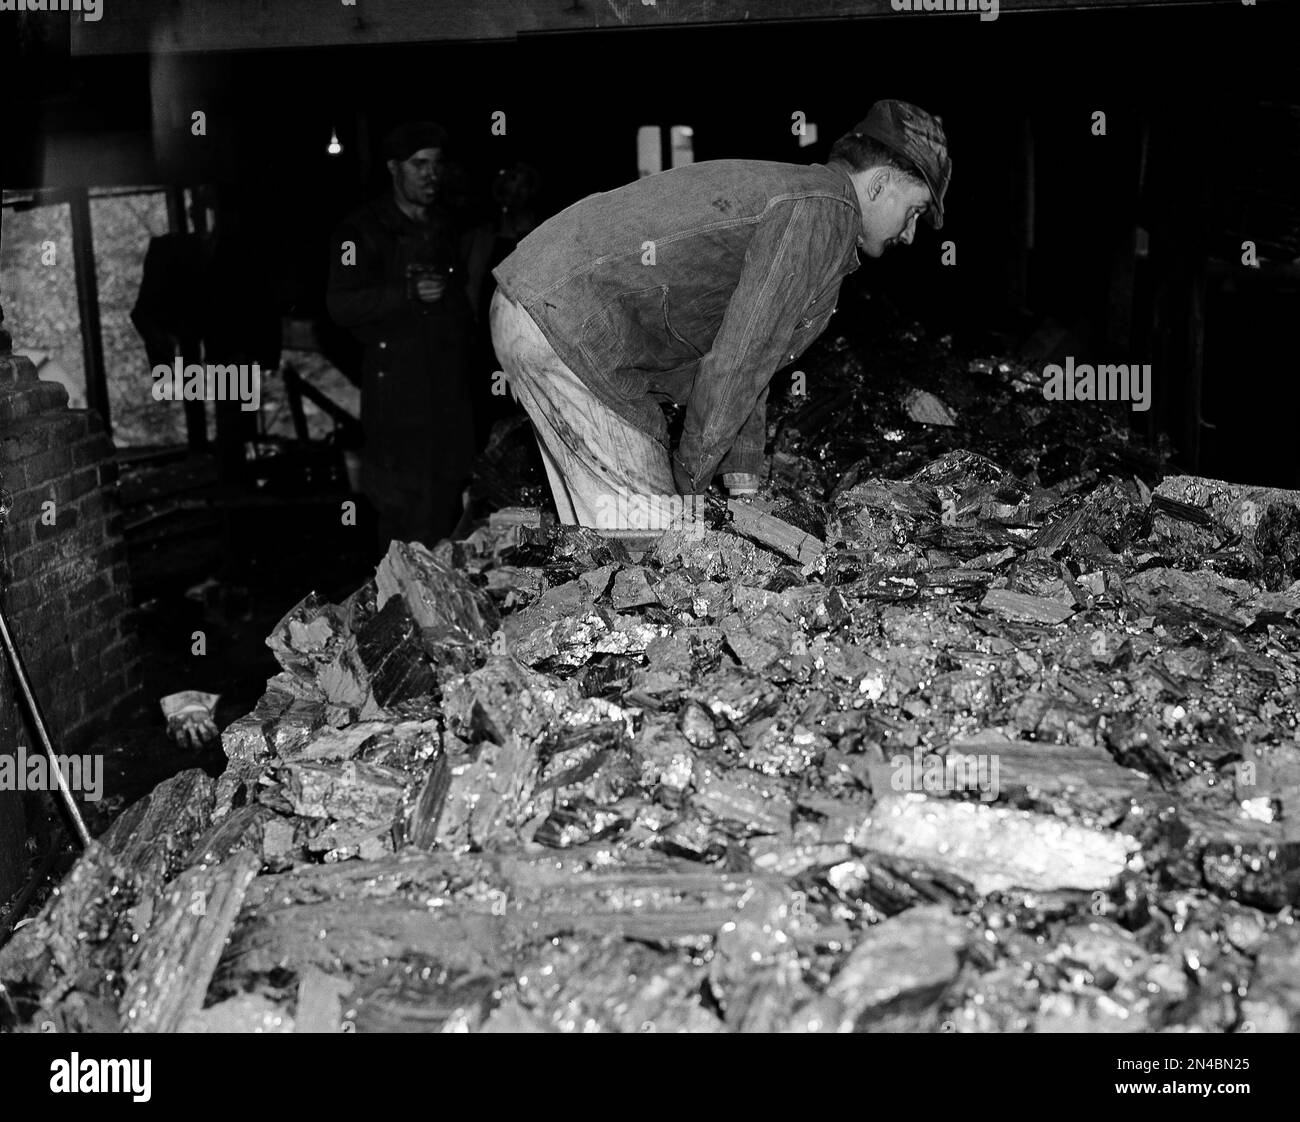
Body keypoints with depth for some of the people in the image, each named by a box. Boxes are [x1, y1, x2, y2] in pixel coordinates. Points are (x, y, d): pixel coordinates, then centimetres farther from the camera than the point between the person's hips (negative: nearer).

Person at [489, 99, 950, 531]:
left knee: (599, 540, 13)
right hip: (573, 325, -11)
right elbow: (739, 362, -17)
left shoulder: (787, 189, 22)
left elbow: (746, 356, 22)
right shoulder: (824, 212, -11)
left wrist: (742, 484, 16)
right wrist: (691, 477, -6)